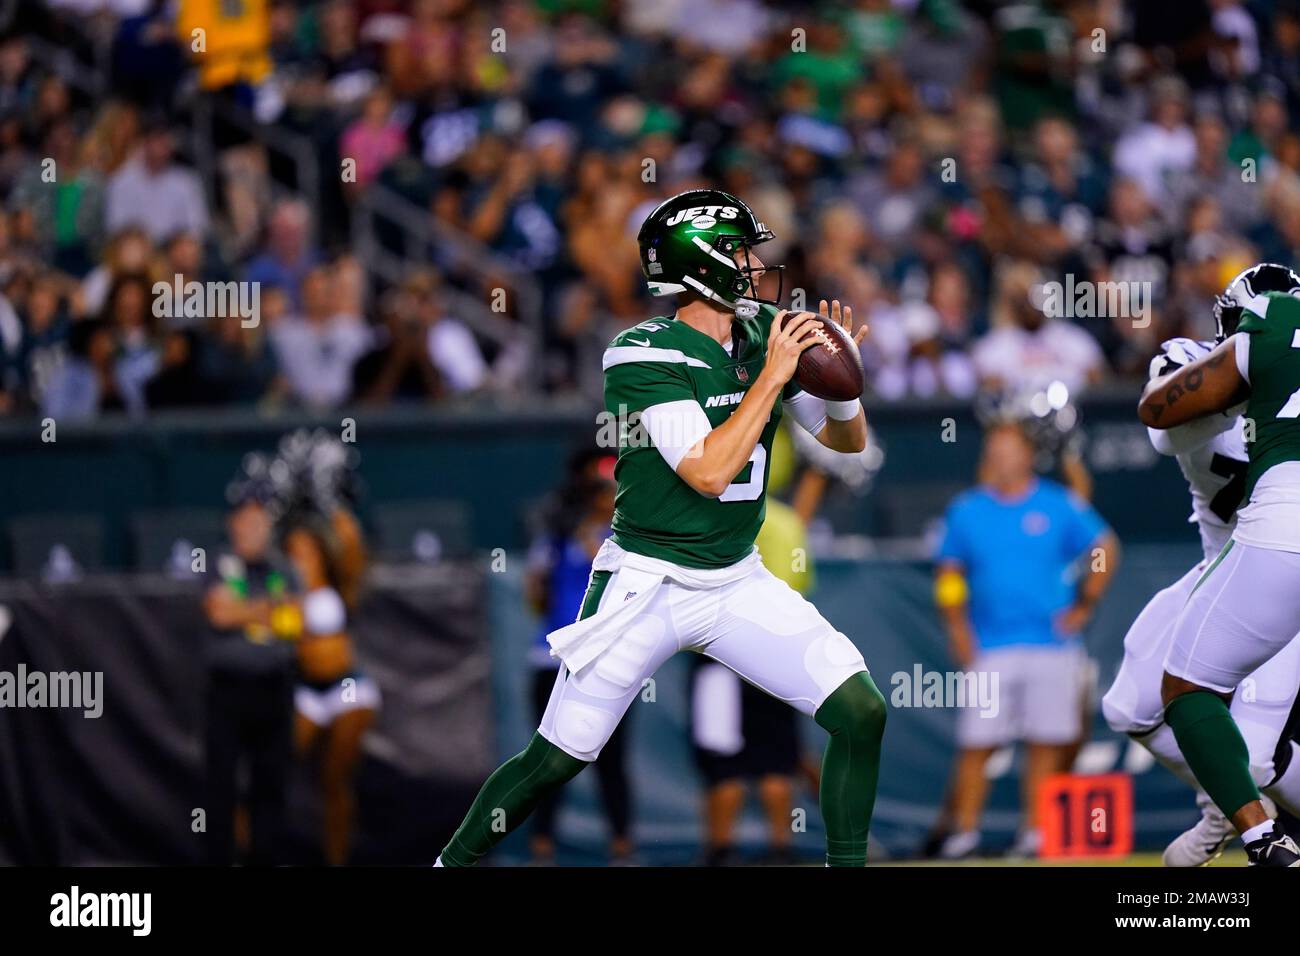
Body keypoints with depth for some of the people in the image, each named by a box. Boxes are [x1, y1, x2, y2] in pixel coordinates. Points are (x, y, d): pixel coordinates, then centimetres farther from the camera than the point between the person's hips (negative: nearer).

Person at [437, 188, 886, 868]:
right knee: (556, 759, -2)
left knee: (862, 713, -10)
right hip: (647, 584, -5)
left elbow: (847, 440, 9)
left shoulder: (766, 335, 2)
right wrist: (773, 376, -24)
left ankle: (846, 866, 3)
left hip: (737, 583, 5)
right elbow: (709, 471, -25)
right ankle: (454, 862, 18)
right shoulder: (645, 356, -17)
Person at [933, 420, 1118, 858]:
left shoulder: (1060, 506, 3)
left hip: (1052, 645, 0)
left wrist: (1084, 606, 2)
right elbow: (948, 575, 10)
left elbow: (1105, 550, 10)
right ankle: (965, 831, -1)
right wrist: (958, 632, -1)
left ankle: (1035, 832, 4)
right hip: (989, 649, 0)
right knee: (975, 744, -5)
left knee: (1045, 746, -1)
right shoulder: (966, 511, 7)